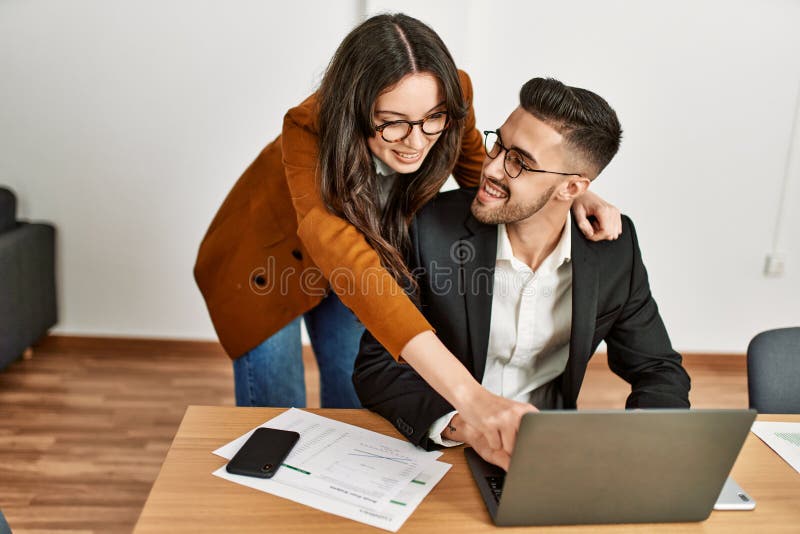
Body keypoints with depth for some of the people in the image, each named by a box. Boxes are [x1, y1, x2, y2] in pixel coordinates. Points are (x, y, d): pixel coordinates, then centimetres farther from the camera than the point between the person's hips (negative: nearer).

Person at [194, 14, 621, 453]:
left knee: (356, 403, 14)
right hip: (267, 262, -4)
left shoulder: (453, 96, -27)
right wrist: (468, 394, -63)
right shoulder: (309, 132, -40)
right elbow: (351, 267, -52)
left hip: (364, 252, 4)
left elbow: (482, 177, -7)